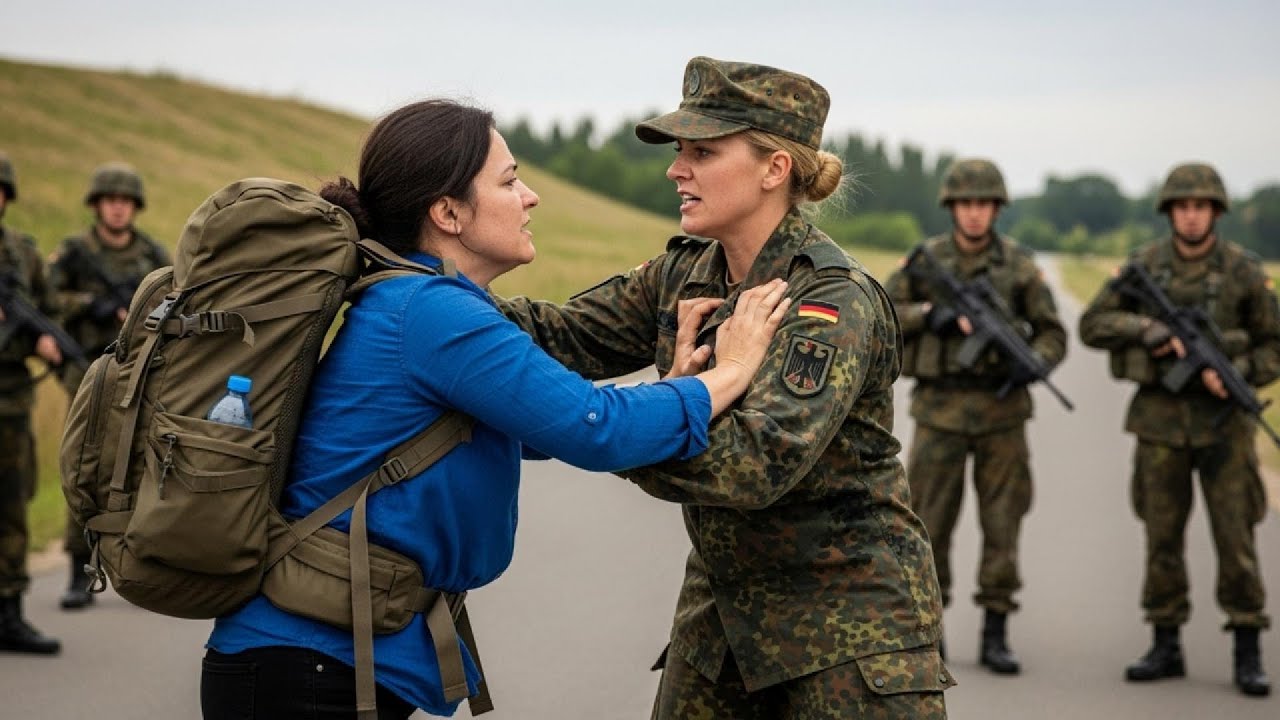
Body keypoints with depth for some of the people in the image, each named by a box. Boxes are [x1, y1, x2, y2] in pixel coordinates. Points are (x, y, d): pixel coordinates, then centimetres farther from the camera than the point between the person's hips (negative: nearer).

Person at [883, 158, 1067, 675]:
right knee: (931, 519, 1)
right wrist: (928, 315, -13)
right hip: (940, 409, 0)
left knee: (1003, 522, 1)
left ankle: (995, 637, 9)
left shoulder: (1020, 265, 2)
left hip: (1001, 409, 1)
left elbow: (1052, 333, 5)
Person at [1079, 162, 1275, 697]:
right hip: (1160, 417, 2)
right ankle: (1166, 647, 14)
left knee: (1234, 533, -3)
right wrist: (1149, 328, -16)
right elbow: (1092, 326, 0)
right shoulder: (1143, 265, 1)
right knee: (1162, 534, 5)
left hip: (1221, 417, -2)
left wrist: (1236, 374, -16)